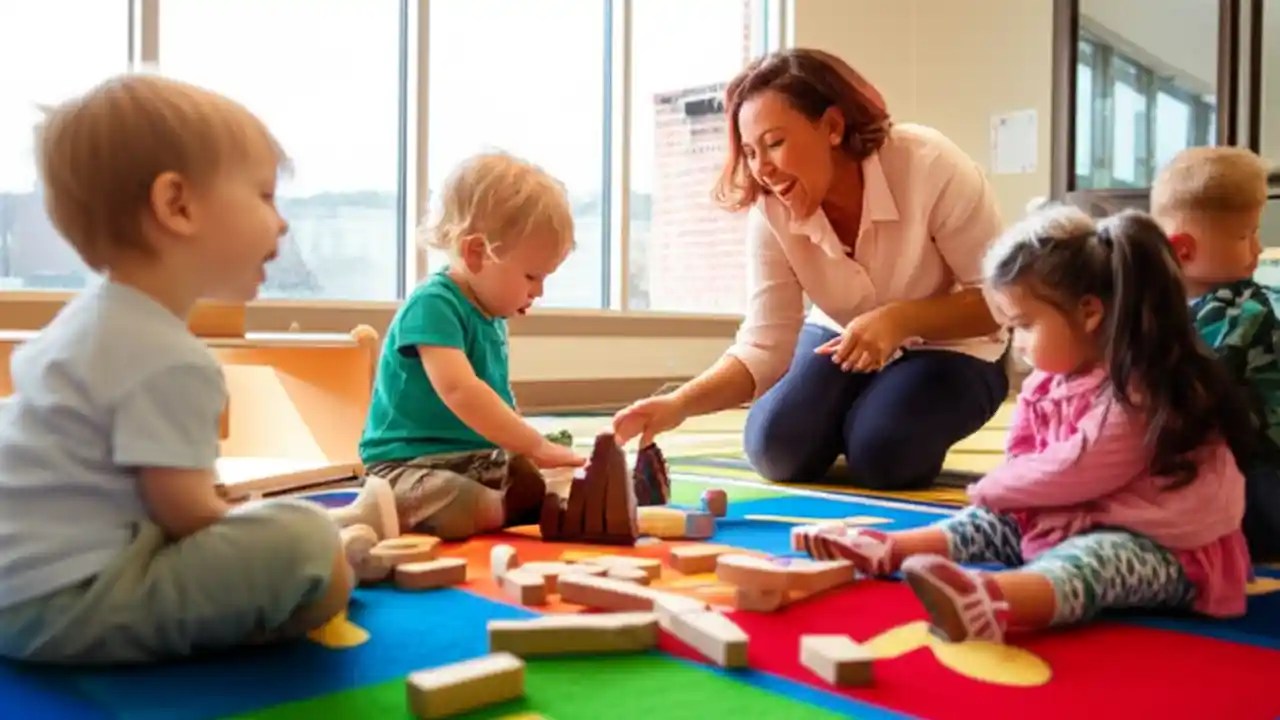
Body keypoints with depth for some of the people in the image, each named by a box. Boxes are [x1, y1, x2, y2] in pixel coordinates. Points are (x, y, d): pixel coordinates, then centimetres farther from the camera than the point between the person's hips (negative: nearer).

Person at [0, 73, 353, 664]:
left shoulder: (93, 318, 13)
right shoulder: (169, 360, -21)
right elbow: (187, 516, -17)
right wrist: (282, 550, 1)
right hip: (62, 602, -11)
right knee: (306, 543, -26)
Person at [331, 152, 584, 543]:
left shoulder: (491, 315, 11)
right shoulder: (433, 305, -18)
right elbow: (459, 391, -32)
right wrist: (536, 445, -30)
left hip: (481, 461, 9)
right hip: (412, 465, -9)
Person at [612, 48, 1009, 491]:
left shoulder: (929, 168, -32)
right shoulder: (770, 212, -21)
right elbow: (763, 347, -24)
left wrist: (899, 319, -40)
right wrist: (678, 404, -40)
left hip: (949, 347, -3)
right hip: (842, 338, 3)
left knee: (880, 454, -26)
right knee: (776, 451, -16)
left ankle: (913, 435, 10)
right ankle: (848, 419, 17)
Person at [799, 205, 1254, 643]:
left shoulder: (1139, 392, -20)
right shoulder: (1049, 384, 9)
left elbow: (1074, 470, -22)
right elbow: (1026, 460, 7)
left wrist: (992, 488, -8)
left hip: (1161, 547, -10)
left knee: (1095, 558, -38)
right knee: (995, 521, 4)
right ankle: (888, 549, -16)